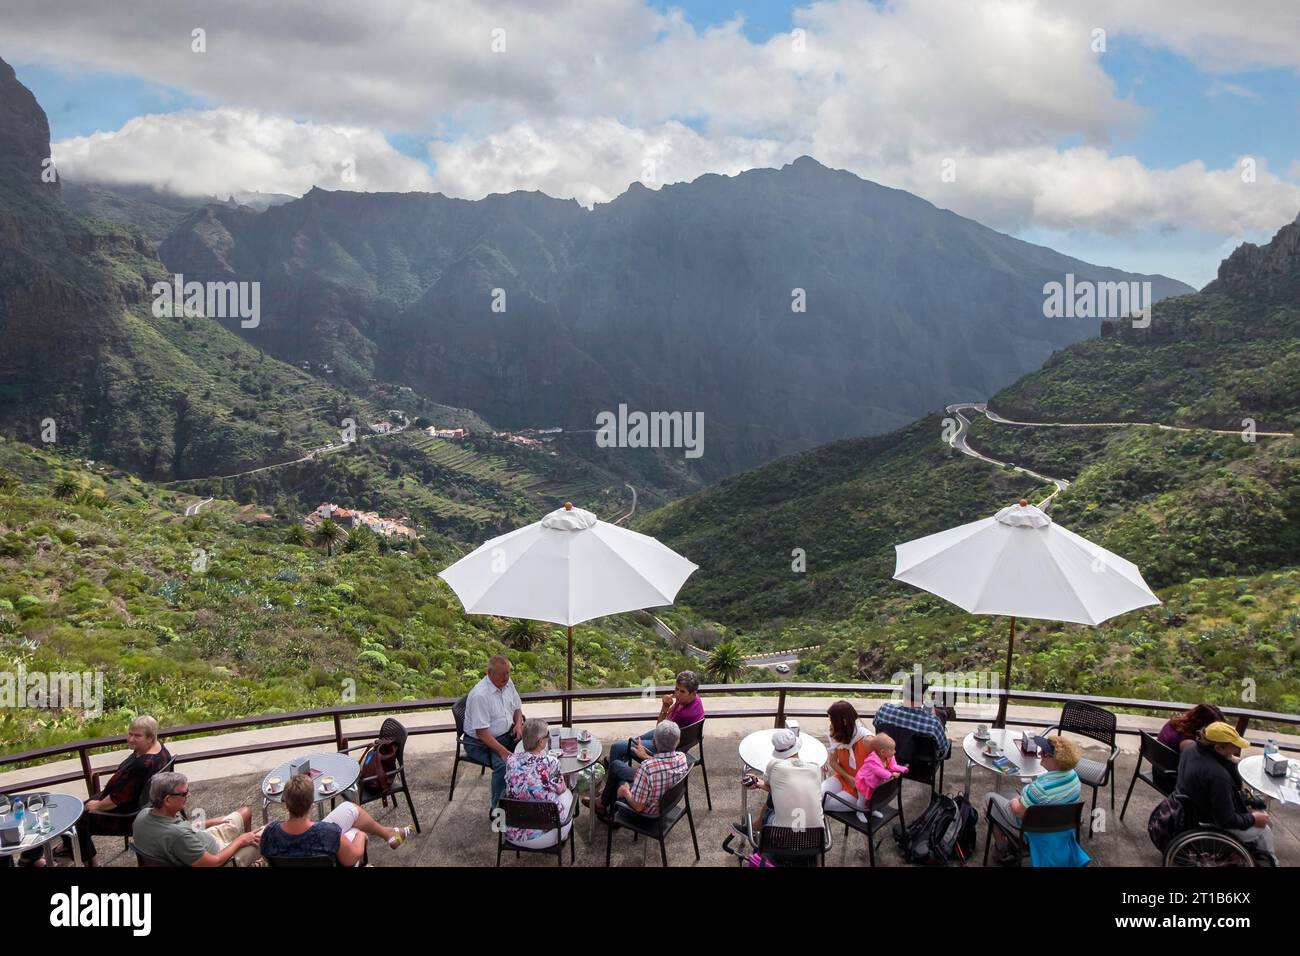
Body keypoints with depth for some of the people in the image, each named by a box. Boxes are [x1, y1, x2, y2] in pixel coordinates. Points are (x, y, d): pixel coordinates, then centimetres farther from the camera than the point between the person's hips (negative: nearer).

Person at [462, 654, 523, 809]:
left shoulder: (507, 683, 0)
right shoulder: (480, 695, -25)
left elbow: (517, 707, 17)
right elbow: (481, 732, -26)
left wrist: (518, 724, -4)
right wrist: (503, 751, -32)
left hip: (506, 733, 8)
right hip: (480, 743, -7)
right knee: (503, 764, -32)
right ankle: (497, 808, -16)